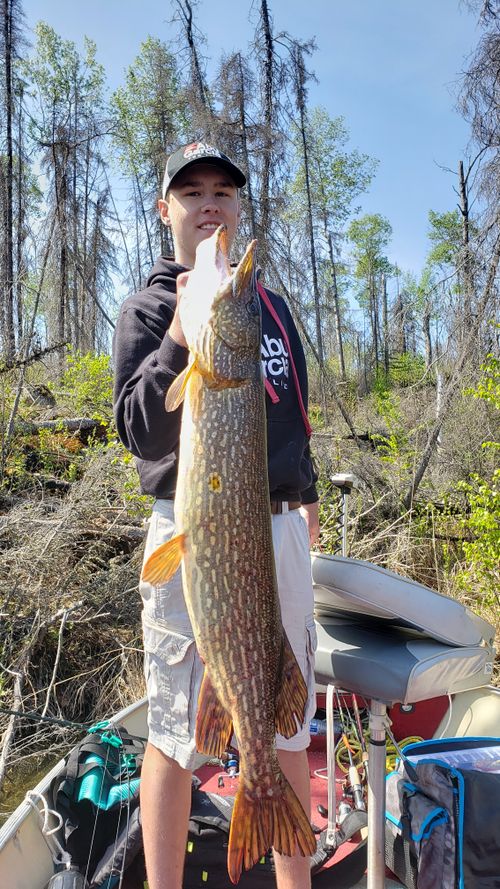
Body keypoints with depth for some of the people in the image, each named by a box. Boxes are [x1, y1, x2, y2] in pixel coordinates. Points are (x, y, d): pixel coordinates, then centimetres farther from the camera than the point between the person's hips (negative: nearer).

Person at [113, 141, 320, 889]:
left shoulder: (271, 306, 15)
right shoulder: (149, 309, -1)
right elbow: (142, 434, -13)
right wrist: (181, 337, -24)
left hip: (282, 528, 5)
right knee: (177, 735, 6)